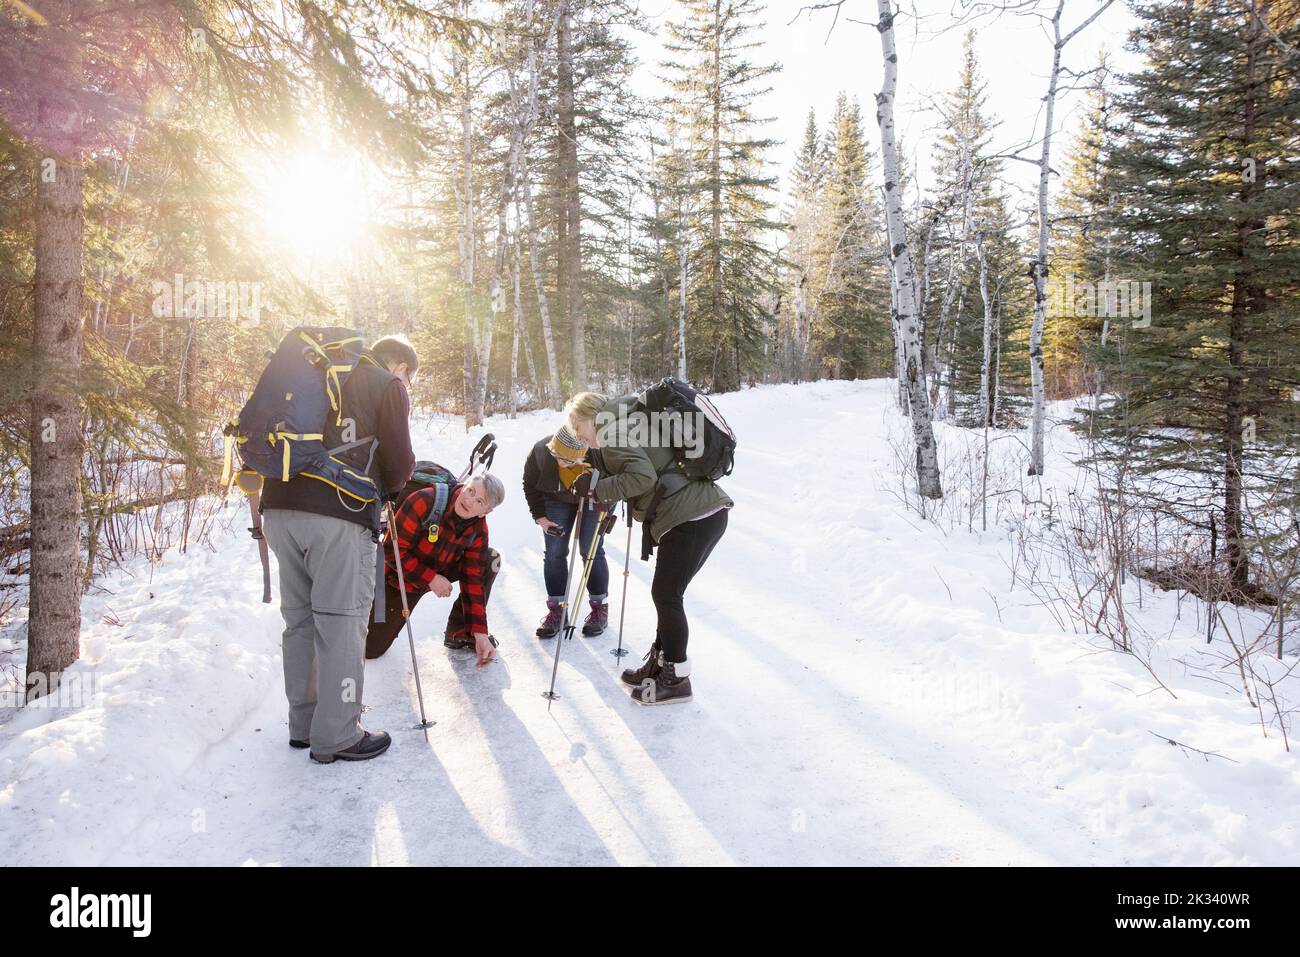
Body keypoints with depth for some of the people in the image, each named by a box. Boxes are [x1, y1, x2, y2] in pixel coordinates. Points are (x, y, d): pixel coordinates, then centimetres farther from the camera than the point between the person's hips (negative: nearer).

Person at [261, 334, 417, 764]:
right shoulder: (390, 385, 6)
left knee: (300, 619, 15)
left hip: (280, 507, 7)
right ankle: (337, 737, 7)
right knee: (340, 624, 1)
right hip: (338, 517, -7)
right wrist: (382, 486, 20)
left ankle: (304, 724, 26)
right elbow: (399, 465, -2)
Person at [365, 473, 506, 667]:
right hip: (399, 579, -4)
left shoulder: (479, 530, -17)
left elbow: (473, 580, -14)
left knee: (491, 561, -14)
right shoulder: (424, 502, -32)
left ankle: (459, 632, -3)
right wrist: (431, 579, -29)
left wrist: (480, 633, -19)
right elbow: (392, 550, -27)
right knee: (370, 649, -6)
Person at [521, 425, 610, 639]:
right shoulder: (540, 452, -32)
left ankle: (599, 608, 12)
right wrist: (540, 518, -13)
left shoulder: (601, 452, -40)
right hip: (557, 499, 2)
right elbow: (531, 485, -11)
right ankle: (556, 609, 11)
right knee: (554, 553, -1)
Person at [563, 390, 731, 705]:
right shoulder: (631, 420, 22)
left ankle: (676, 679, 12)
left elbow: (643, 476, -20)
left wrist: (596, 488, -11)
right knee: (667, 593, 17)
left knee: (666, 595, 1)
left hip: (690, 519, -10)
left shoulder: (613, 431, -7)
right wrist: (608, 497, 16)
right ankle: (659, 664, 28)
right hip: (707, 512, 10)